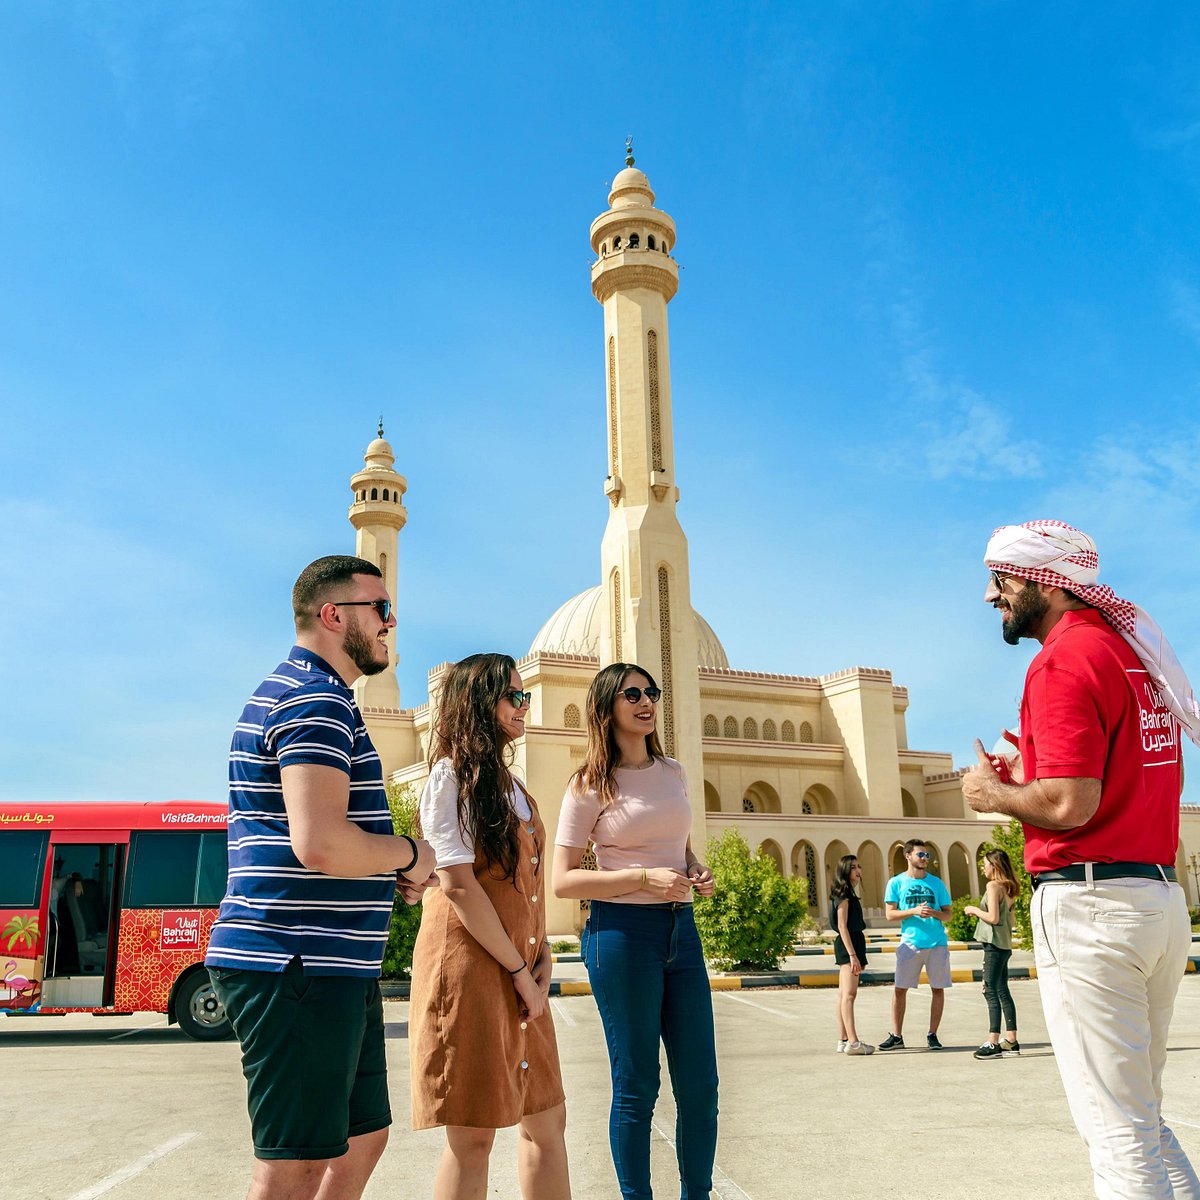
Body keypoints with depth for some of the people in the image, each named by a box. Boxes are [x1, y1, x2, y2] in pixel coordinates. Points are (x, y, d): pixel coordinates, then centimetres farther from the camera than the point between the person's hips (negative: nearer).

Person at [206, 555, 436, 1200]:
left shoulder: (289, 690, 19)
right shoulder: (317, 700, -16)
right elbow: (321, 843, -29)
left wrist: (390, 870, 13)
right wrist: (409, 853, -10)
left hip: (329, 966, 11)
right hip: (298, 966, -11)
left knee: (363, 1137, 19)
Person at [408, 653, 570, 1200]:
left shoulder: (512, 786, 18)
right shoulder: (452, 776, -7)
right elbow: (458, 885, -15)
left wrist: (542, 961, 4)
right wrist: (521, 972, -11)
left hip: (521, 975, 8)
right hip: (470, 966, -8)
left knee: (547, 1121, 11)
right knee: (473, 1137, -3)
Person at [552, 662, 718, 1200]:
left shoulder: (672, 773, 12)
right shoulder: (589, 785, -4)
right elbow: (562, 881, -8)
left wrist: (698, 872, 1)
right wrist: (645, 878, -18)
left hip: (681, 929, 5)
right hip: (622, 932, -5)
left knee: (700, 1084, 8)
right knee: (636, 1085, 4)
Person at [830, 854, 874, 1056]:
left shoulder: (848, 894, 18)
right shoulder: (844, 895, -11)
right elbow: (842, 926, -17)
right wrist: (852, 955, -22)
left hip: (852, 943, 10)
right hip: (848, 944, -10)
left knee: (843, 994, 9)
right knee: (849, 994, -12)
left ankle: (843, 1040, 11)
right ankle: (852, 1042, -15)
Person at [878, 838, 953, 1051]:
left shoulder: (936, 882, 9)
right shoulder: (896, 883, 3)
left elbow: (948, 915, 10)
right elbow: (890, 914, -1)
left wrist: (933, 912, -11)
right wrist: (914, 911, -15)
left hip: (937, 943, 2)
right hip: (910, 943, -2)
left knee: (938, 989, 4)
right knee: (900, 989, -2)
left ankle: (932, 1035, 15)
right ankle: (896, 1035, 7)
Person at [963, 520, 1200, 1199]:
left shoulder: (1065, 659, -14)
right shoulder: (1139, 650, 15)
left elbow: (1069, 805, -23)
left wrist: (995, 793, -5)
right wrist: (1034, 775, 16)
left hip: (1090, 905, -10)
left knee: (1117, 1132, -1)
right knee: (1144, 1120, 19)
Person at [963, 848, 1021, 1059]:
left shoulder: (993, 886, -13)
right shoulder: (1008, 888, 13)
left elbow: (993, 917, -19)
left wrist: (974, 910, -4)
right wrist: (978, 911, 19)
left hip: (994, 945, -9)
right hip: (1004, 945, 9)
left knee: (991, 991, -9)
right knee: (1002, 991, 13)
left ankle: (993, 1043, -12)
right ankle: (1011, 1041, 17)